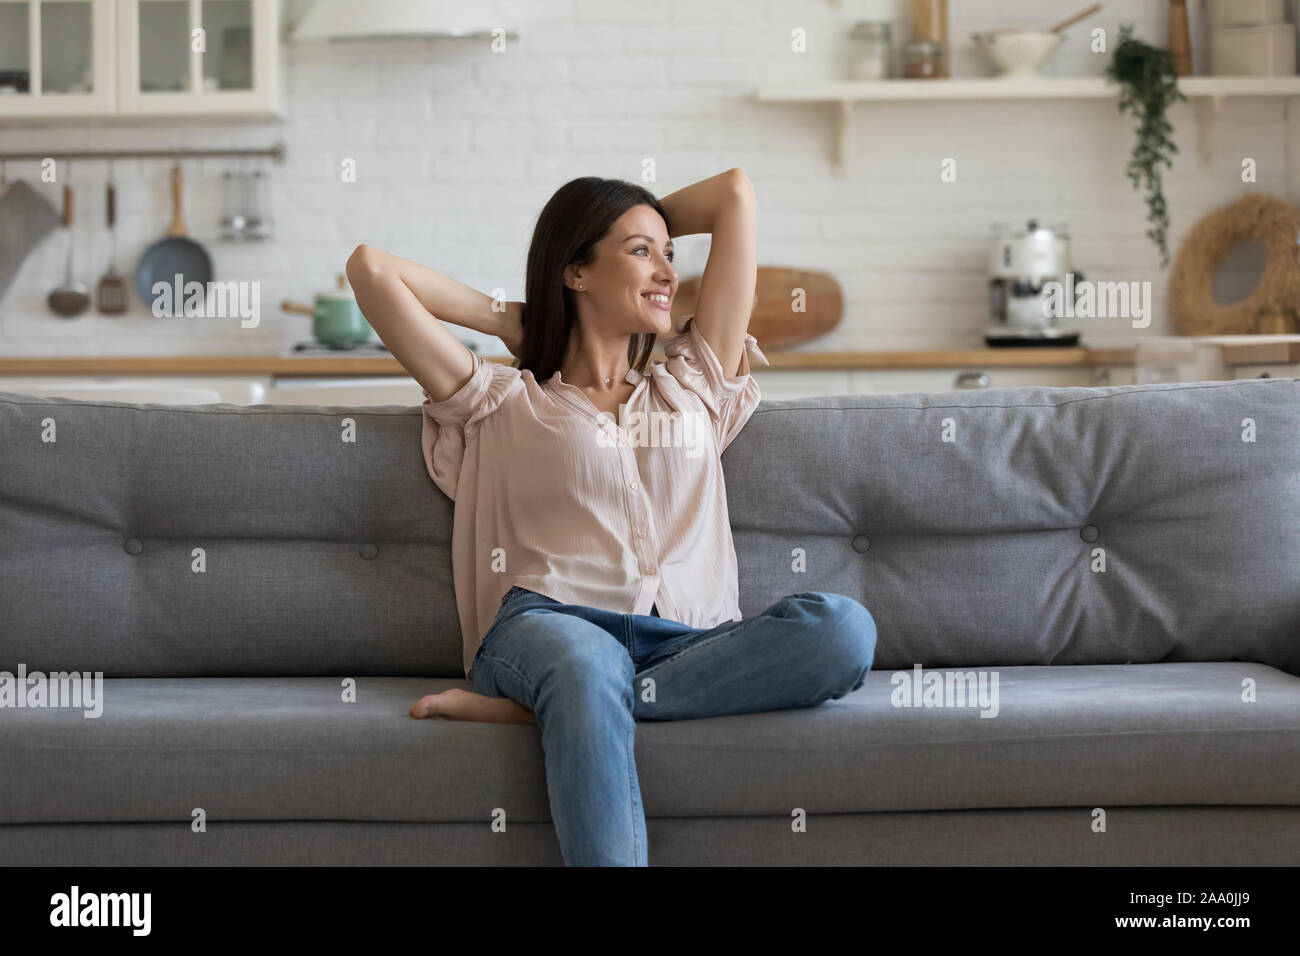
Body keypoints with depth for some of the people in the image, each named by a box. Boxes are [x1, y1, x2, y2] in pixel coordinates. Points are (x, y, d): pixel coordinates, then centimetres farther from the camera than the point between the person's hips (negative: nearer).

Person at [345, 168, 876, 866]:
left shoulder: (694, 390, 30)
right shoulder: (502, 403, 21)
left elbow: (736, 193, 31)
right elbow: (371, 268, 15)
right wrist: (505, 317, 25)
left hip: (691, 648, 3)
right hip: (551, 622, -3)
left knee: (844, 627, -30)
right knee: (584, 661, -41)